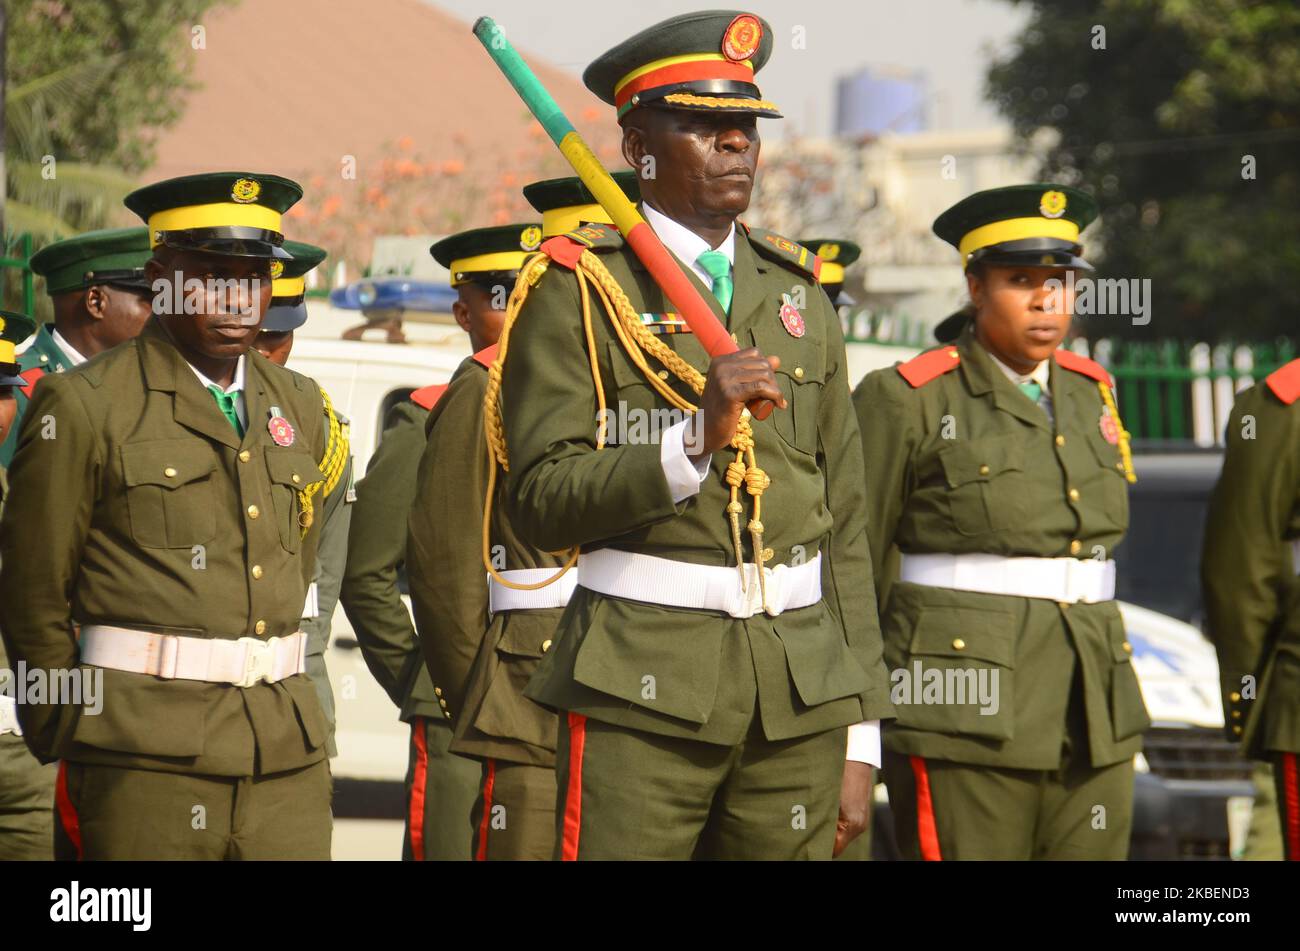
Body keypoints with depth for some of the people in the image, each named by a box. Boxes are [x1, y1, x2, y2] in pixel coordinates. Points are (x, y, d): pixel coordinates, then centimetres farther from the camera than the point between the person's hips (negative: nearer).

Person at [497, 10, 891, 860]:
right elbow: (541, 503, -10)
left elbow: (845, 524, 15)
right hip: (644, 688, -5)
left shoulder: (797, 289, 14)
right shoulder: (577, 289, -1)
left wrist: (858, 737, 11)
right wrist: (693, 438, -23)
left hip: (800, 689, 5)